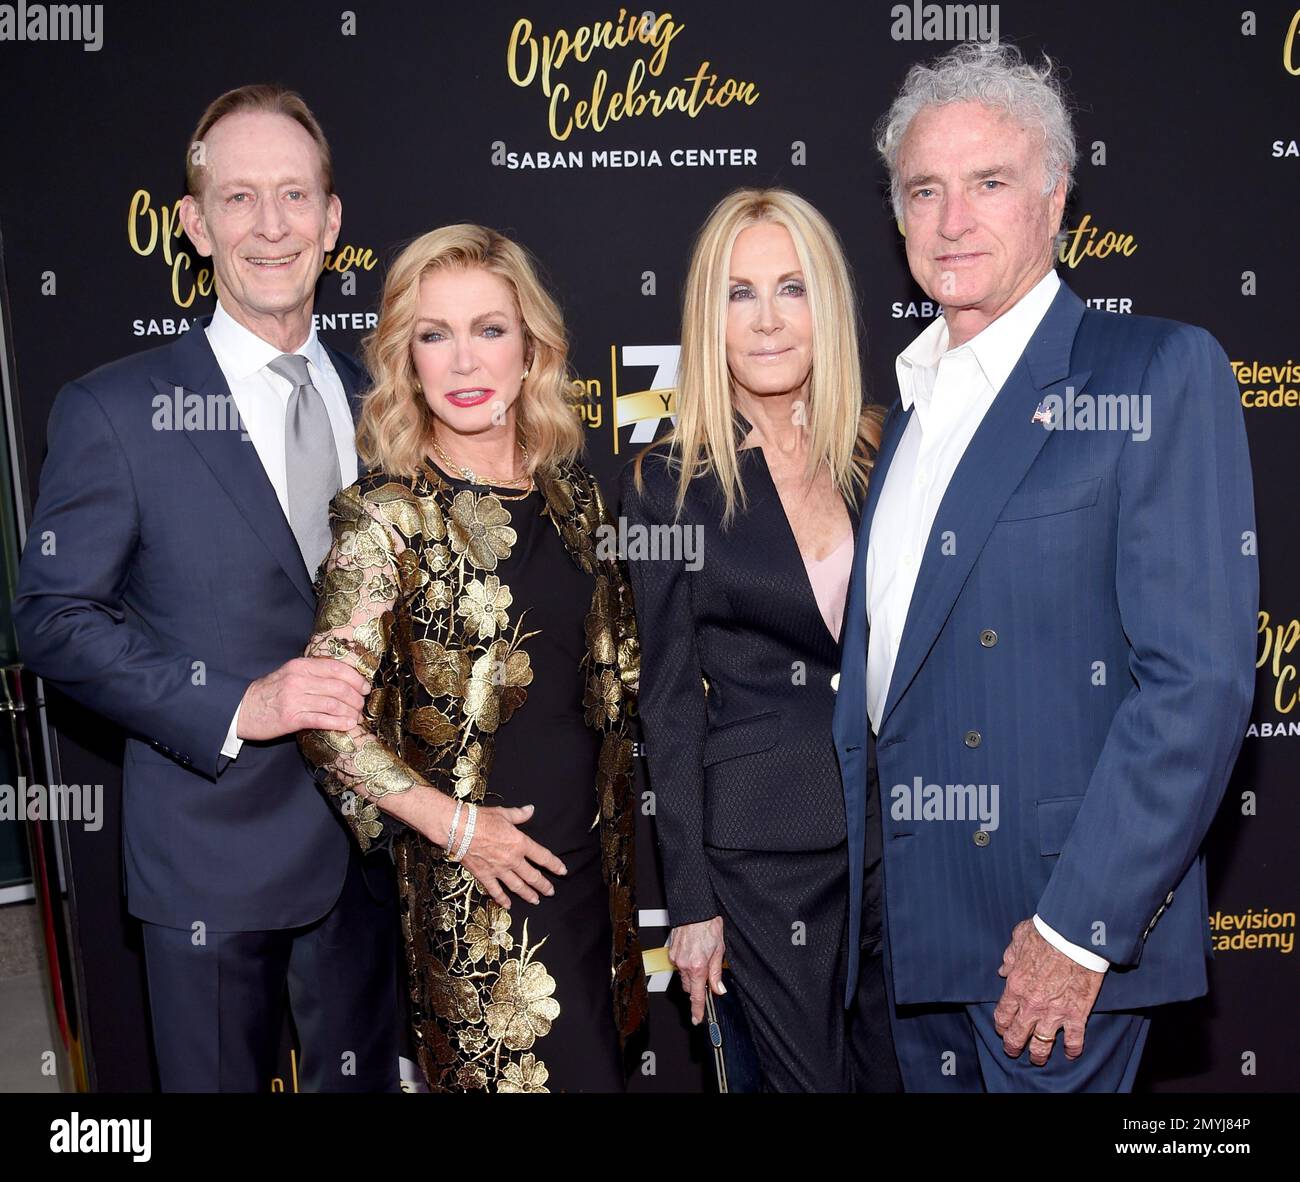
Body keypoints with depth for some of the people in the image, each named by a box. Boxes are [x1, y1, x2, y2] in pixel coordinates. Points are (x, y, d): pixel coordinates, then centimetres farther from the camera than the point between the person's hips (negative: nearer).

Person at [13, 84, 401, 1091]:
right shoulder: (112, 412, -10)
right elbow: (55, 618, -10)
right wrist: (233, 706, -22)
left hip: (370, 834, 4)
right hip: (212, 844, -3)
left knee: (364, 1075, 21)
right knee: (218, 1079, 16)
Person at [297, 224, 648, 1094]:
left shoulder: (574, 492, 3)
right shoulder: (389, 515, -14)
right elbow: (328, 720, -16)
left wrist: (614, 812, 7)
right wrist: (452, 824, -14)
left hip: (590, 849, 6)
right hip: (477, 874, -5)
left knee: (601, 1054, 19)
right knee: (514, 1070, 5)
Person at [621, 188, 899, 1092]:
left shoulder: (882, 457, 2)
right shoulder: (671, 483, -7)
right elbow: (670, 703, -5)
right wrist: (690, 900, -5)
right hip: (765, 850, -3)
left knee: (899, 1065, 17)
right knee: (807, 1076, 11)